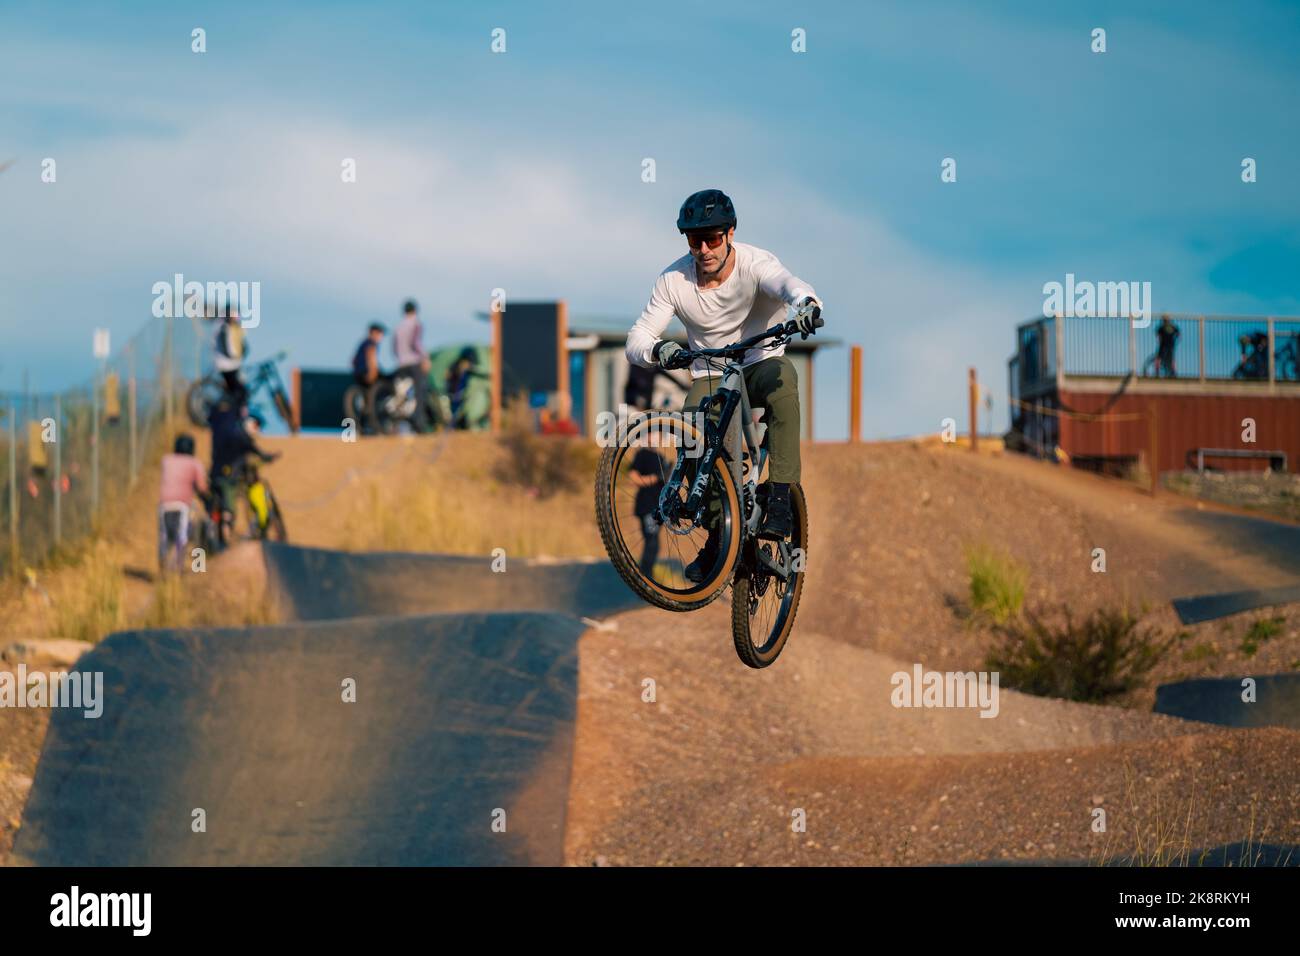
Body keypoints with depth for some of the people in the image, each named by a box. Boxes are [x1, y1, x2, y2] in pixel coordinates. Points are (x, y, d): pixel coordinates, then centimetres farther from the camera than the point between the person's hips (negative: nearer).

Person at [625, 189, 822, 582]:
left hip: (759, 368, -2)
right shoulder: (674, 280, -10)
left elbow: (786, 283, -41)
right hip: (710, 378, 2)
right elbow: (636, 341, -13)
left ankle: (780, 499, -35)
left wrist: (805, 302, -66)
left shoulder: (754, 264, -17)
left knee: (781, 375, -37)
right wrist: (658, 349, -38)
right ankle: (718, 530, -11)